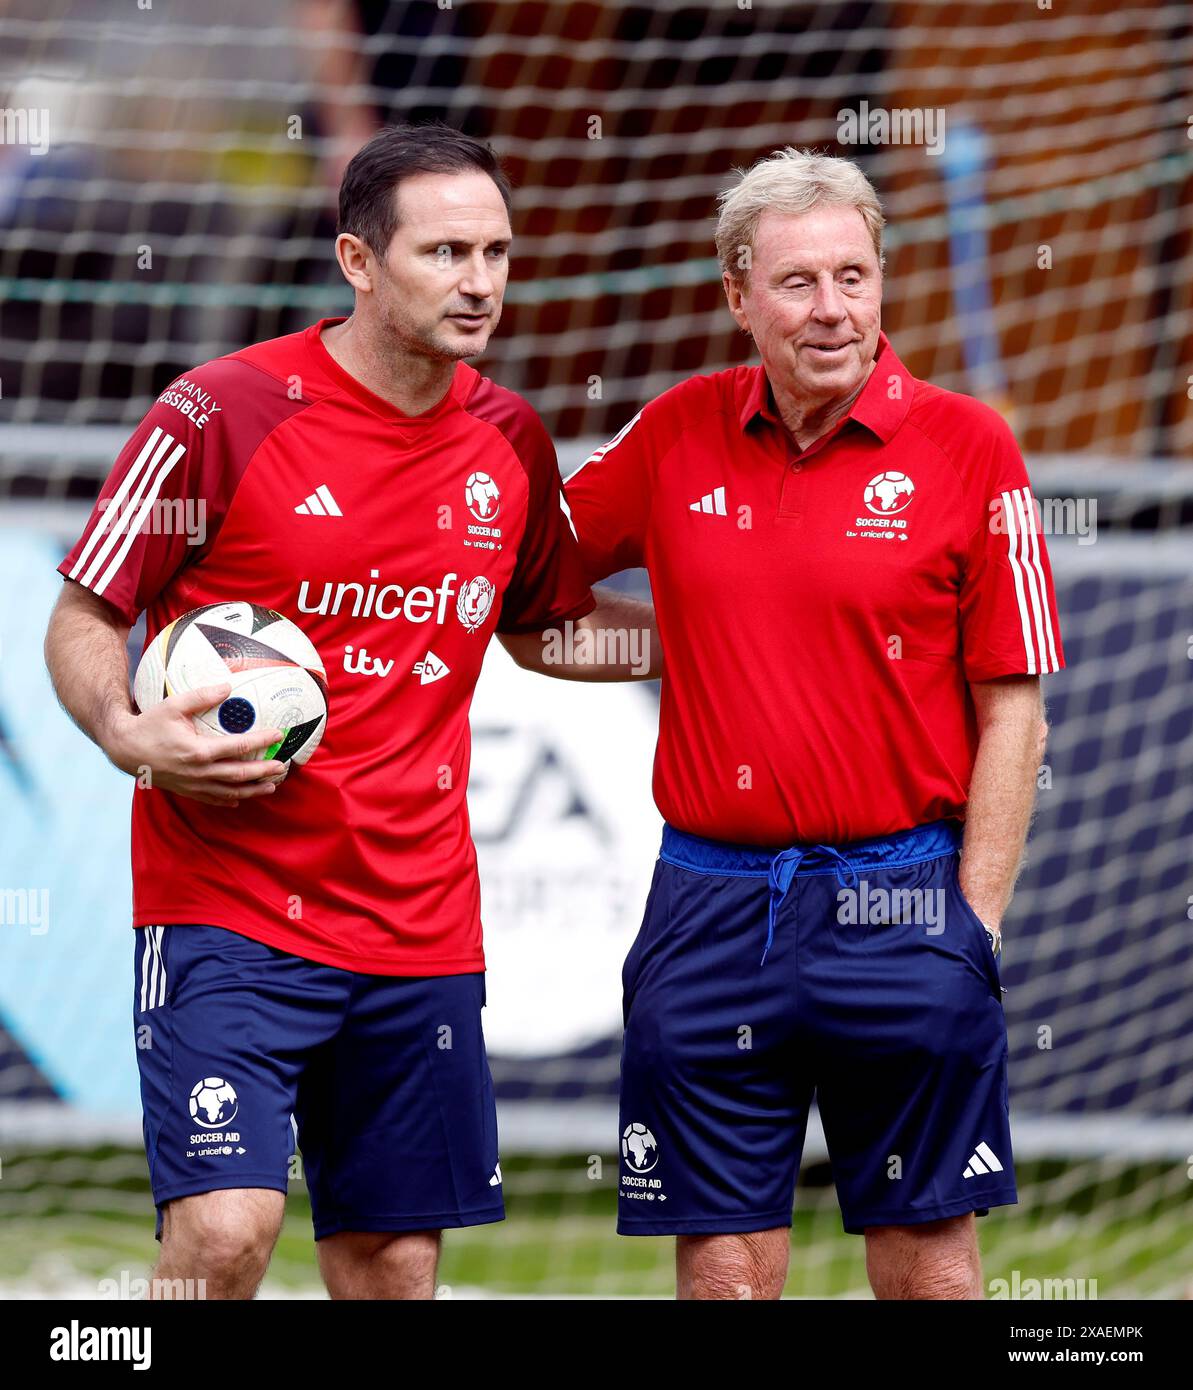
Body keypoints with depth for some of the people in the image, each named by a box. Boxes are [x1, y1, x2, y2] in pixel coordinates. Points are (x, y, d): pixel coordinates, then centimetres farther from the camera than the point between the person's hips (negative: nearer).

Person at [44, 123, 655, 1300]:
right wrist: (133, 735, -21)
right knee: (224, 1228, -19)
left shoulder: (509, 441, 7)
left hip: (419, 926, 5)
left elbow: (552, 623, 25)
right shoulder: (223, 412, -9)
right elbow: (83, 621, -1)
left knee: (392, 1261, 6)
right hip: (228, 907, -5)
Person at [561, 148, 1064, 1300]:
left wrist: (975, 920, -7)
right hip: (710, 896, 3)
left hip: (894, 899, -3)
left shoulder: (964, 447, -3)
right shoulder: (677, 437, 5)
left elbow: (1011, 707, -3)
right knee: (722, 1263, 4)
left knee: (926, 1249, 2)